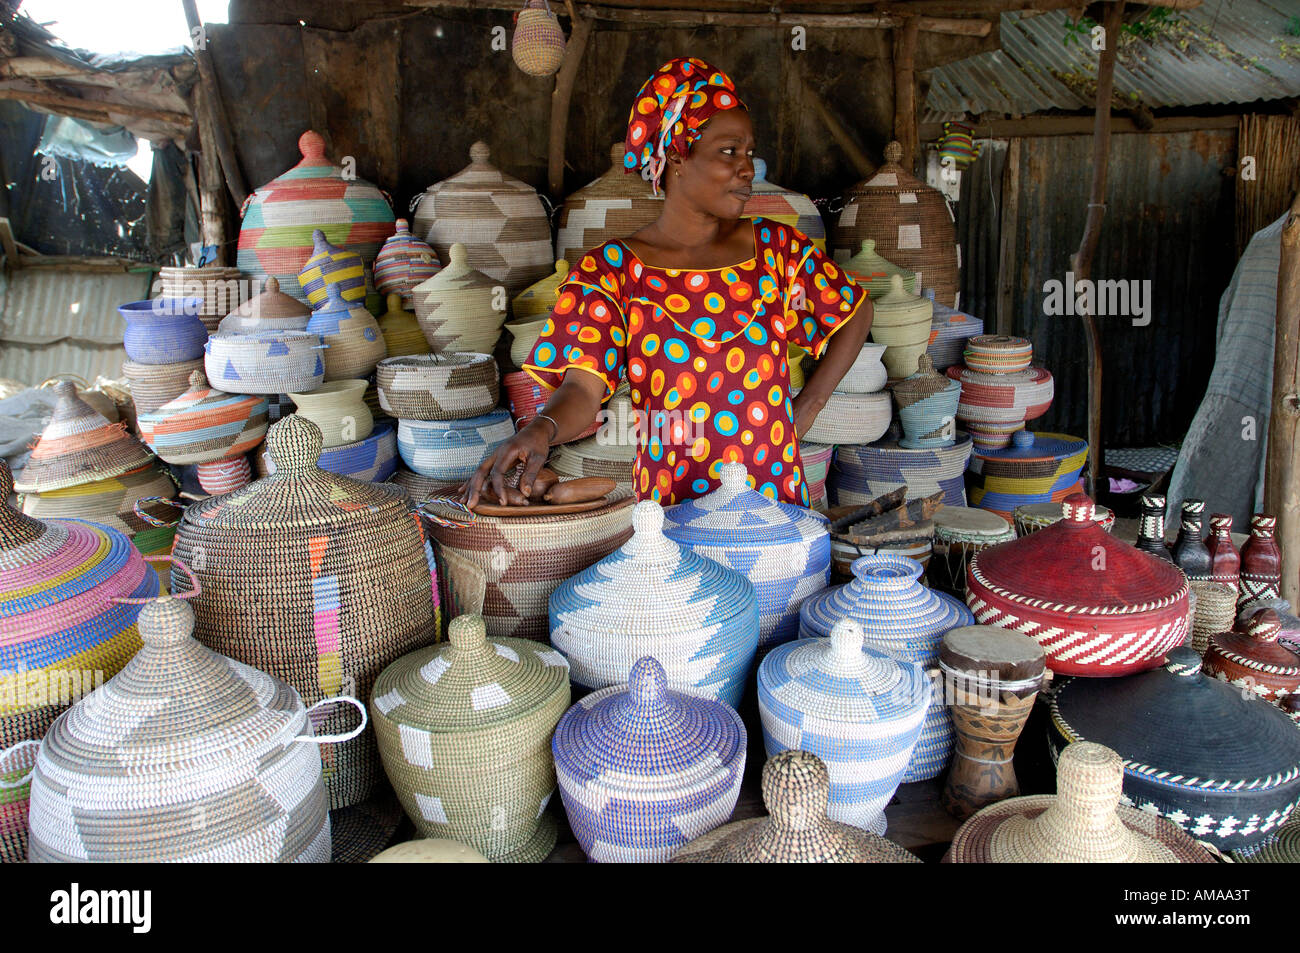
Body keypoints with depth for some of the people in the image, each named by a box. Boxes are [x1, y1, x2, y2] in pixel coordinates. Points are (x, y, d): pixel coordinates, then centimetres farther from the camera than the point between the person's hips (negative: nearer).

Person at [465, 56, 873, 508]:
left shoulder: (775, 246, 6)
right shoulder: (612, 269, -3)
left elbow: (856, 312, 21)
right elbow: (583, 387, -13)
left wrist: (808, 404, 13)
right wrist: (542, 429, -34)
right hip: (670, 504, -2)